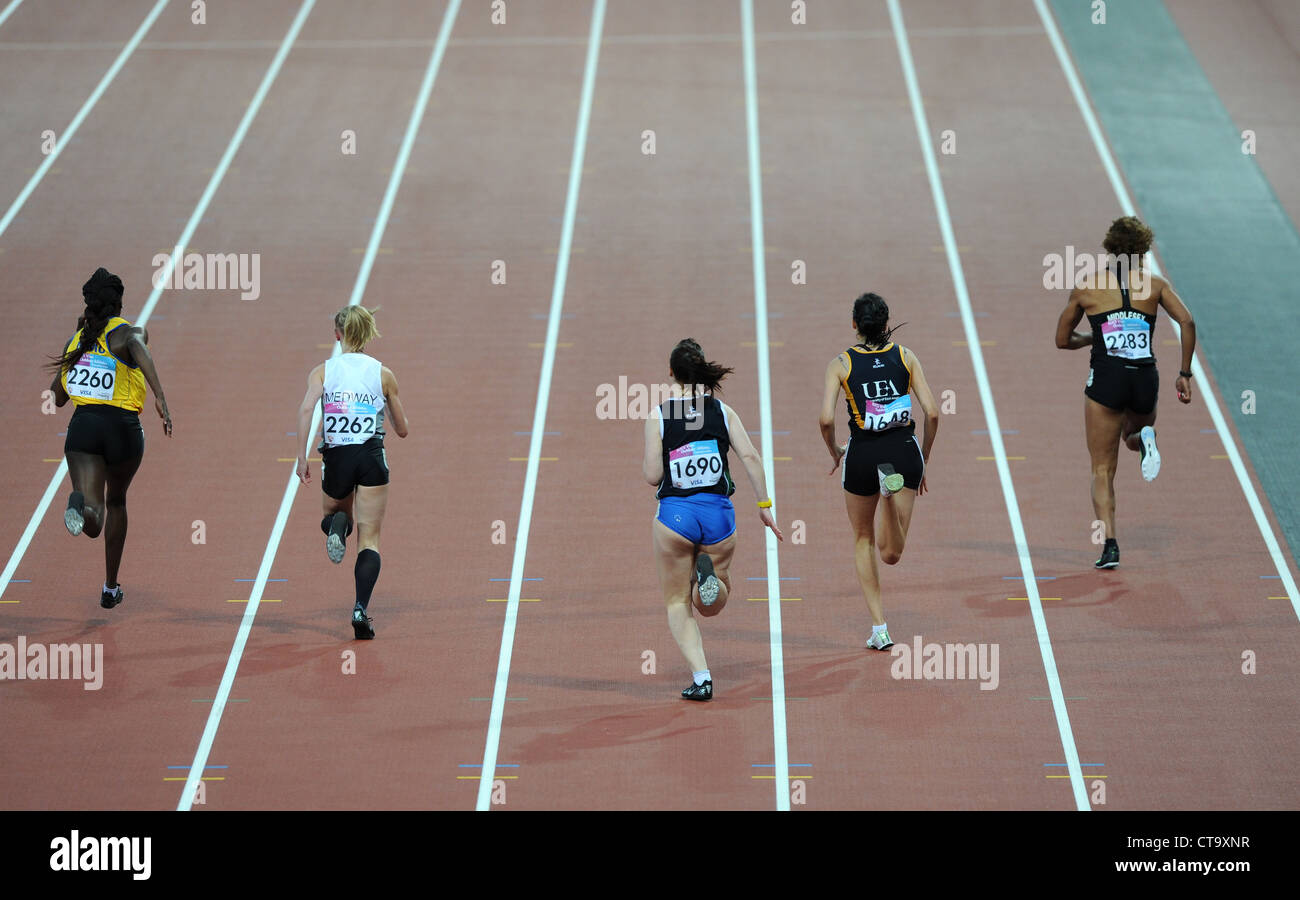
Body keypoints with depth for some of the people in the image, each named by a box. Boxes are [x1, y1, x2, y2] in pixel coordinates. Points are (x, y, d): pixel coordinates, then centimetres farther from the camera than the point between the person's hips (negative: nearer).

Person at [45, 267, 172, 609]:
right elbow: (138, 349, -23)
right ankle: (111, 588, 35)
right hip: (123, 426, -1)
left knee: (93, 522, -10)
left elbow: (56, 398, 23)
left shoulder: (77, 340, 15)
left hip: (82, 427, 1)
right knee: (116, 501, 27)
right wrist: (160, 396, -33)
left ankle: (80, 504, -49)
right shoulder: (129, 332, 3)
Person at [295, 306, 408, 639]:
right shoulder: (383, 373, 7)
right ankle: (361, 609, -16)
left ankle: (336, 524, -11)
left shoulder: (323, 371, 6)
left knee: (332, 514, 28)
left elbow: (307, 407, -12)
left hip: (335, 457, 0)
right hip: (372, 457, 0)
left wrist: (301, 458, -11)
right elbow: (403, 430, 12)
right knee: (369, 539, 3)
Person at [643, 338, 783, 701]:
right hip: (719, 513, 2)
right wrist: (764, 506, 1)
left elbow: (653, 476, -5)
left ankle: (701, 677, -5)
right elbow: (750, 457, -5)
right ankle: (710, 575, -18)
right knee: (711, 605, 18)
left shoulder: (658, 415, -4)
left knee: (678, 603, 11)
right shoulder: (723, 411, 3)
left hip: (675, 512, -2)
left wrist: (645, 464, 17)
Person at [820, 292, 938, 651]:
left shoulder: (841, 363, 0)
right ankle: (892, 488, -30)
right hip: (905, 451, 1)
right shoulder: (905, 357, 5)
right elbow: (933, 413, 0)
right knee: (891, 554, 2)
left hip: (863, 455, -1)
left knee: (863, 540, 23)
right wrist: (923, 461, 12)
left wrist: (835, 453, 10)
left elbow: (826, 419, -10)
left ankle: (879, 629, 17)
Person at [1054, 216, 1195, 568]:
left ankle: (1109, 545, -11)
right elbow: (1187, 322, -4)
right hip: (1145, 380, 2)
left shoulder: (1087, 288, 6)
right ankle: (1145, 438, -6)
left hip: (1106, 380, -2)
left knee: (1102, 471, 5)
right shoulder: (1154, 284, 8)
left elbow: (1062, 340, 12)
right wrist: (1185, 374, 2)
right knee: (1133, 437, 32)